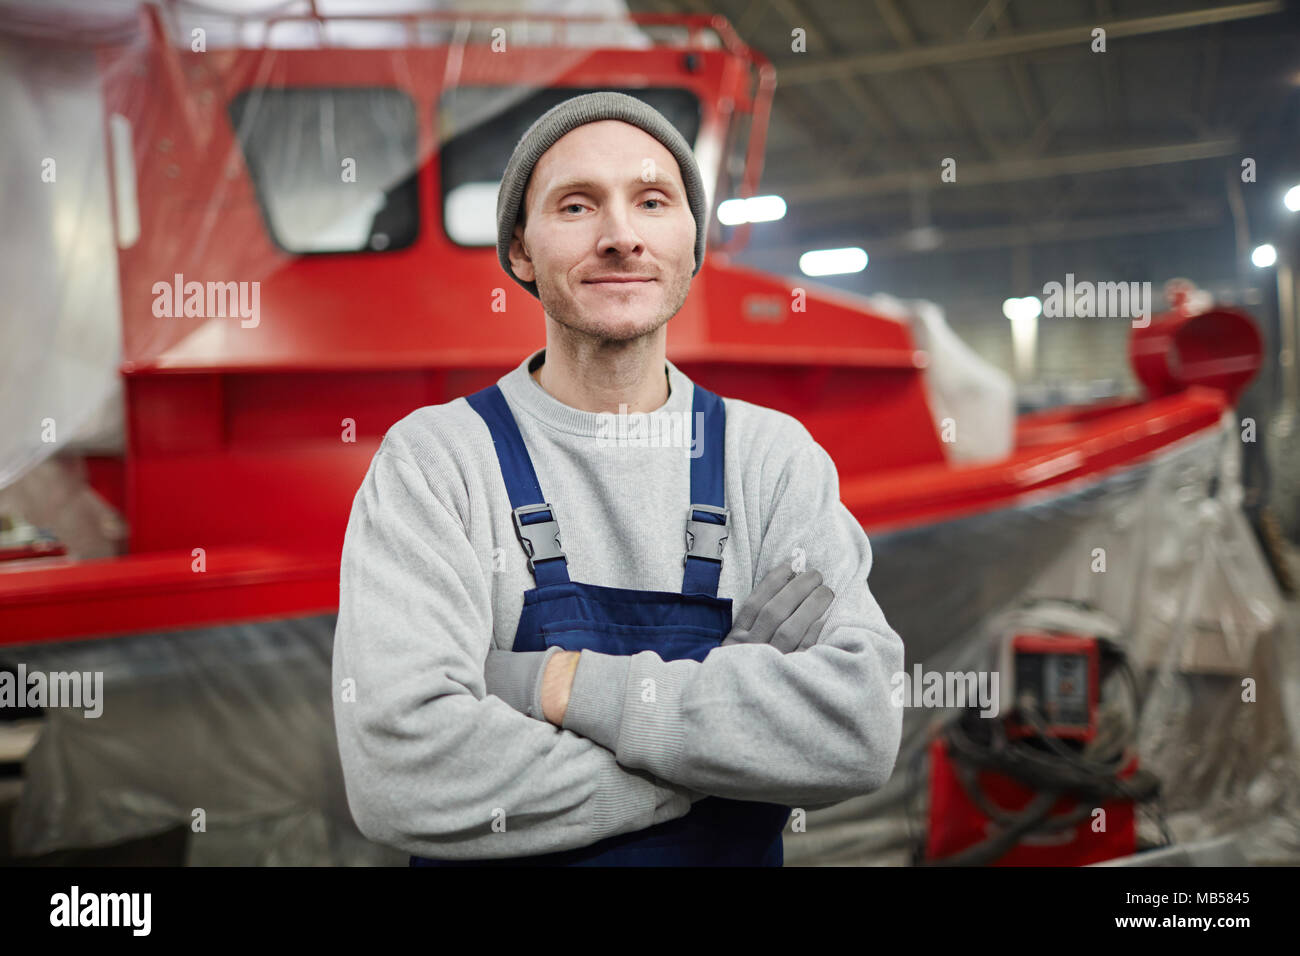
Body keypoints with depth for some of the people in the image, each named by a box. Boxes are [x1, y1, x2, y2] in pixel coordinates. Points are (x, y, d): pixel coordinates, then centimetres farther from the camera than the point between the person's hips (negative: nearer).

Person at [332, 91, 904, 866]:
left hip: (736, 855, 2)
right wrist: (723, 706, -21)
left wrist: (565, 685, -23)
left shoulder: (775, 458, -6)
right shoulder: (432, 461, -13)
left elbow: (859, 730, -18)